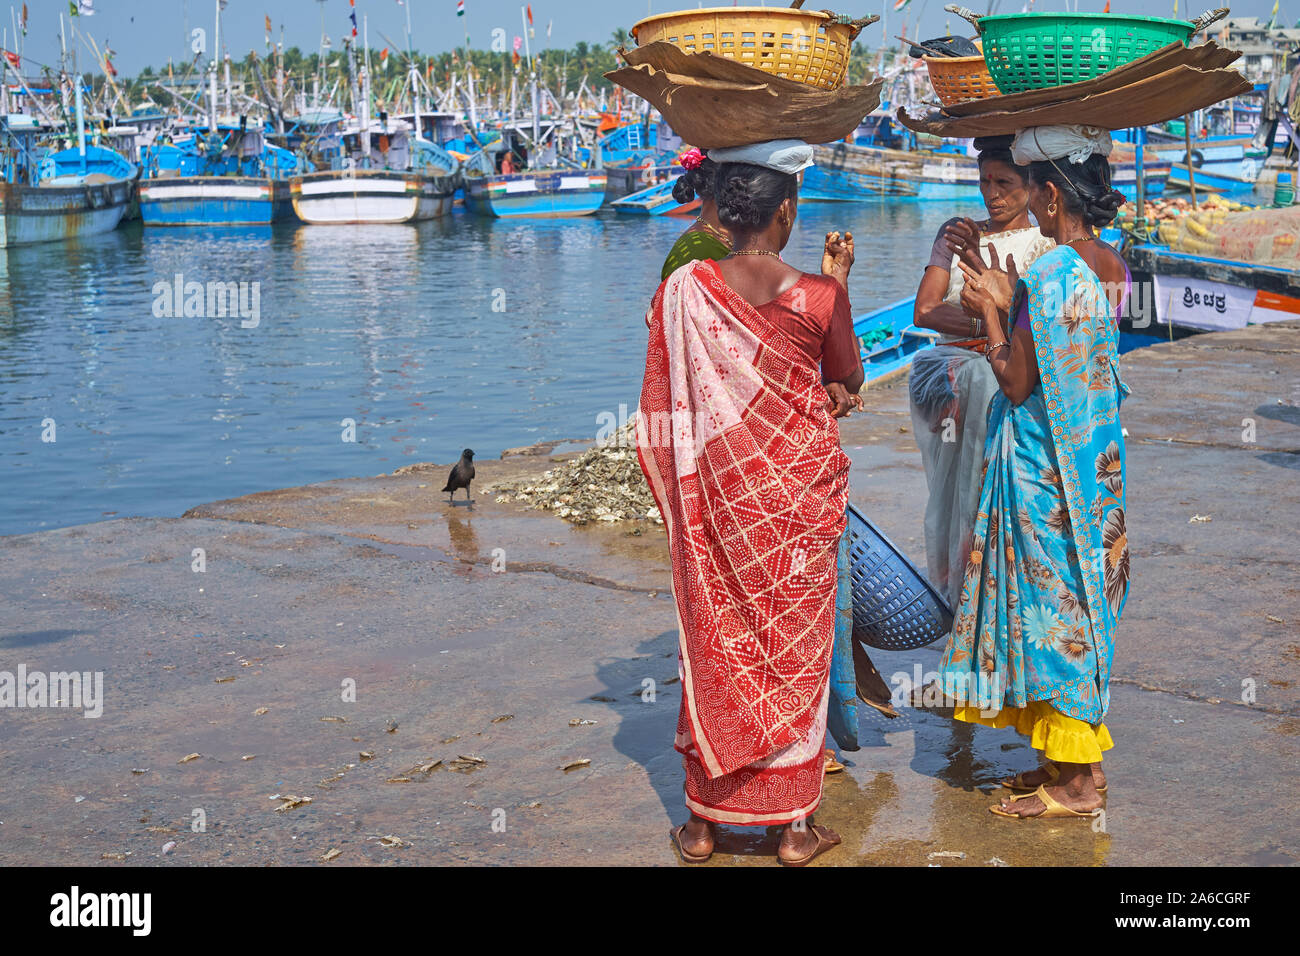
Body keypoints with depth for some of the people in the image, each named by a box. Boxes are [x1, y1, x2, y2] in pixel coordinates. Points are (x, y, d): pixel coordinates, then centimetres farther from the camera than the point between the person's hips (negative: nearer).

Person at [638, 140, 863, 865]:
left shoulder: (684, 289, -8)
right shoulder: (817, 296, -13)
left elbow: (668, 406, 0)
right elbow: (850, 380, 5)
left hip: (716, 487, 2)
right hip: (800, 486, -1)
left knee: (714, 639, 13)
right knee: (795, 643, 10)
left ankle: (703, 822, 21)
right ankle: (796, 825, 18)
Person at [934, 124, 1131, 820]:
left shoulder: (1050, 274, -21)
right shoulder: (1109, 266, 6)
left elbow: (1018, 384, -17)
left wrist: (994, 311, -6)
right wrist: (1011, 303, 13)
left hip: (1047, 470, -9)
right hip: (1094, 463, 9)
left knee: (1053, 606, 0)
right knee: (1075, 603, 16)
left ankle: (1074, 782, 9)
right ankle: (1077, 760, 26)